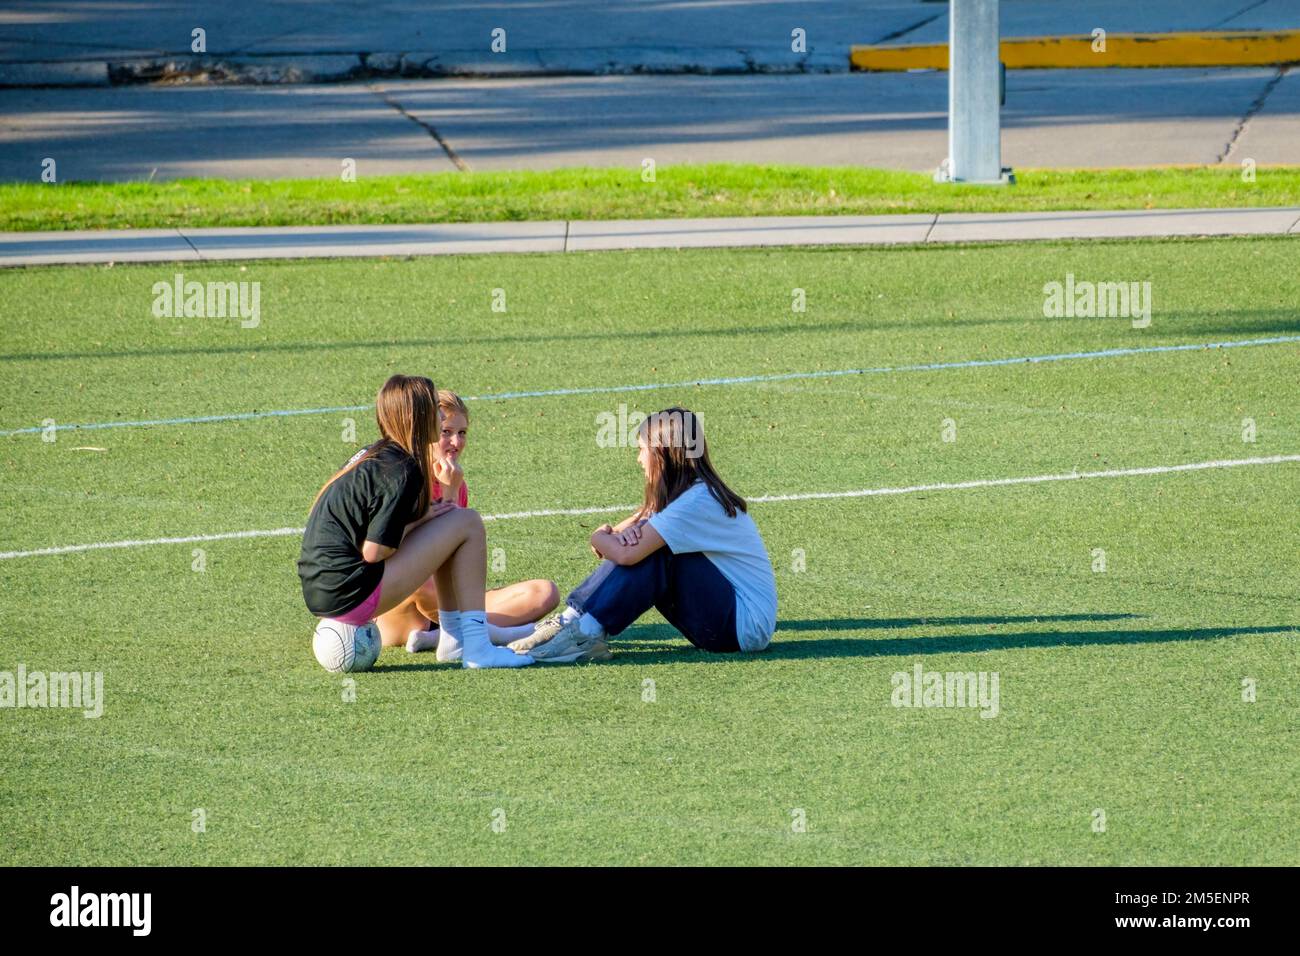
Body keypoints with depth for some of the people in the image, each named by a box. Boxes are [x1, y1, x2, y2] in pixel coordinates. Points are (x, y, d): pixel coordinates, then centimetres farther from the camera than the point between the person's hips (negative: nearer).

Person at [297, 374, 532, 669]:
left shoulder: (372, 456, 15)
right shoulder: (401, 471, -14)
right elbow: (374, 553, -16)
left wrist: (423, 515, 8)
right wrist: (419, 521, -1)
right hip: (351, 595, -10)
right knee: (468, 524, -4)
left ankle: (454, 635, 18)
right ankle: (477, 648, -7)